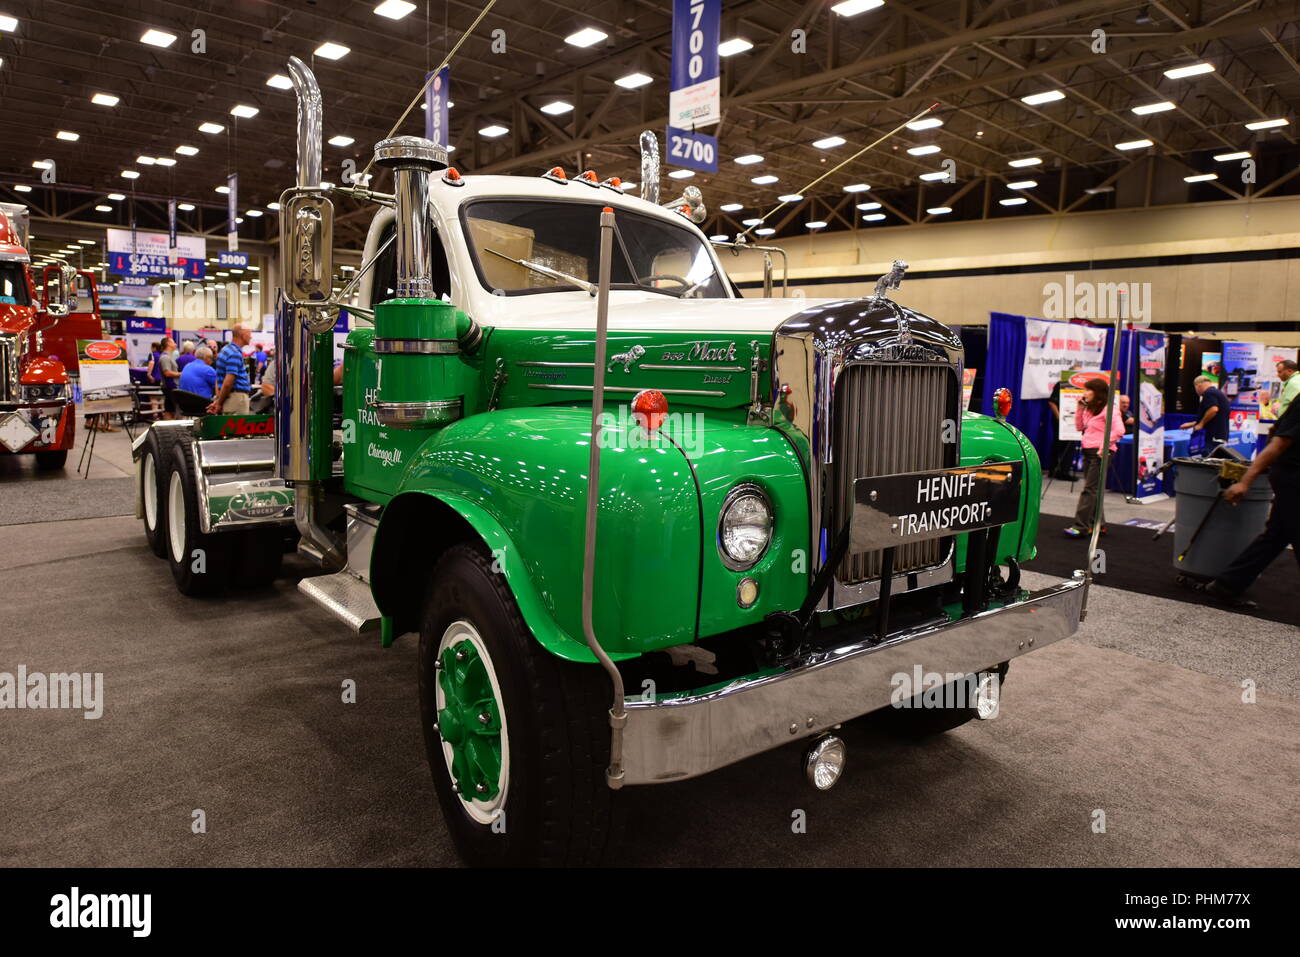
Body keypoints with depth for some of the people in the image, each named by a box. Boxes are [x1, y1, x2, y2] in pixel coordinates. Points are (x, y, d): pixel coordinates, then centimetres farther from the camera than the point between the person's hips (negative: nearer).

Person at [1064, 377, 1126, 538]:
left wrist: (1105, 446, -22)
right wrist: (1079, 409, 9)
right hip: (1088, 452, 9)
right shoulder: (1090, 409, 15)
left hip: (1100, 453, -9)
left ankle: (1081, 527, -11)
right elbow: (1080, 427, 20)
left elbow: (1119, 430, -23)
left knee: (1090, 490, -10)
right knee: (1094, 490, 12)